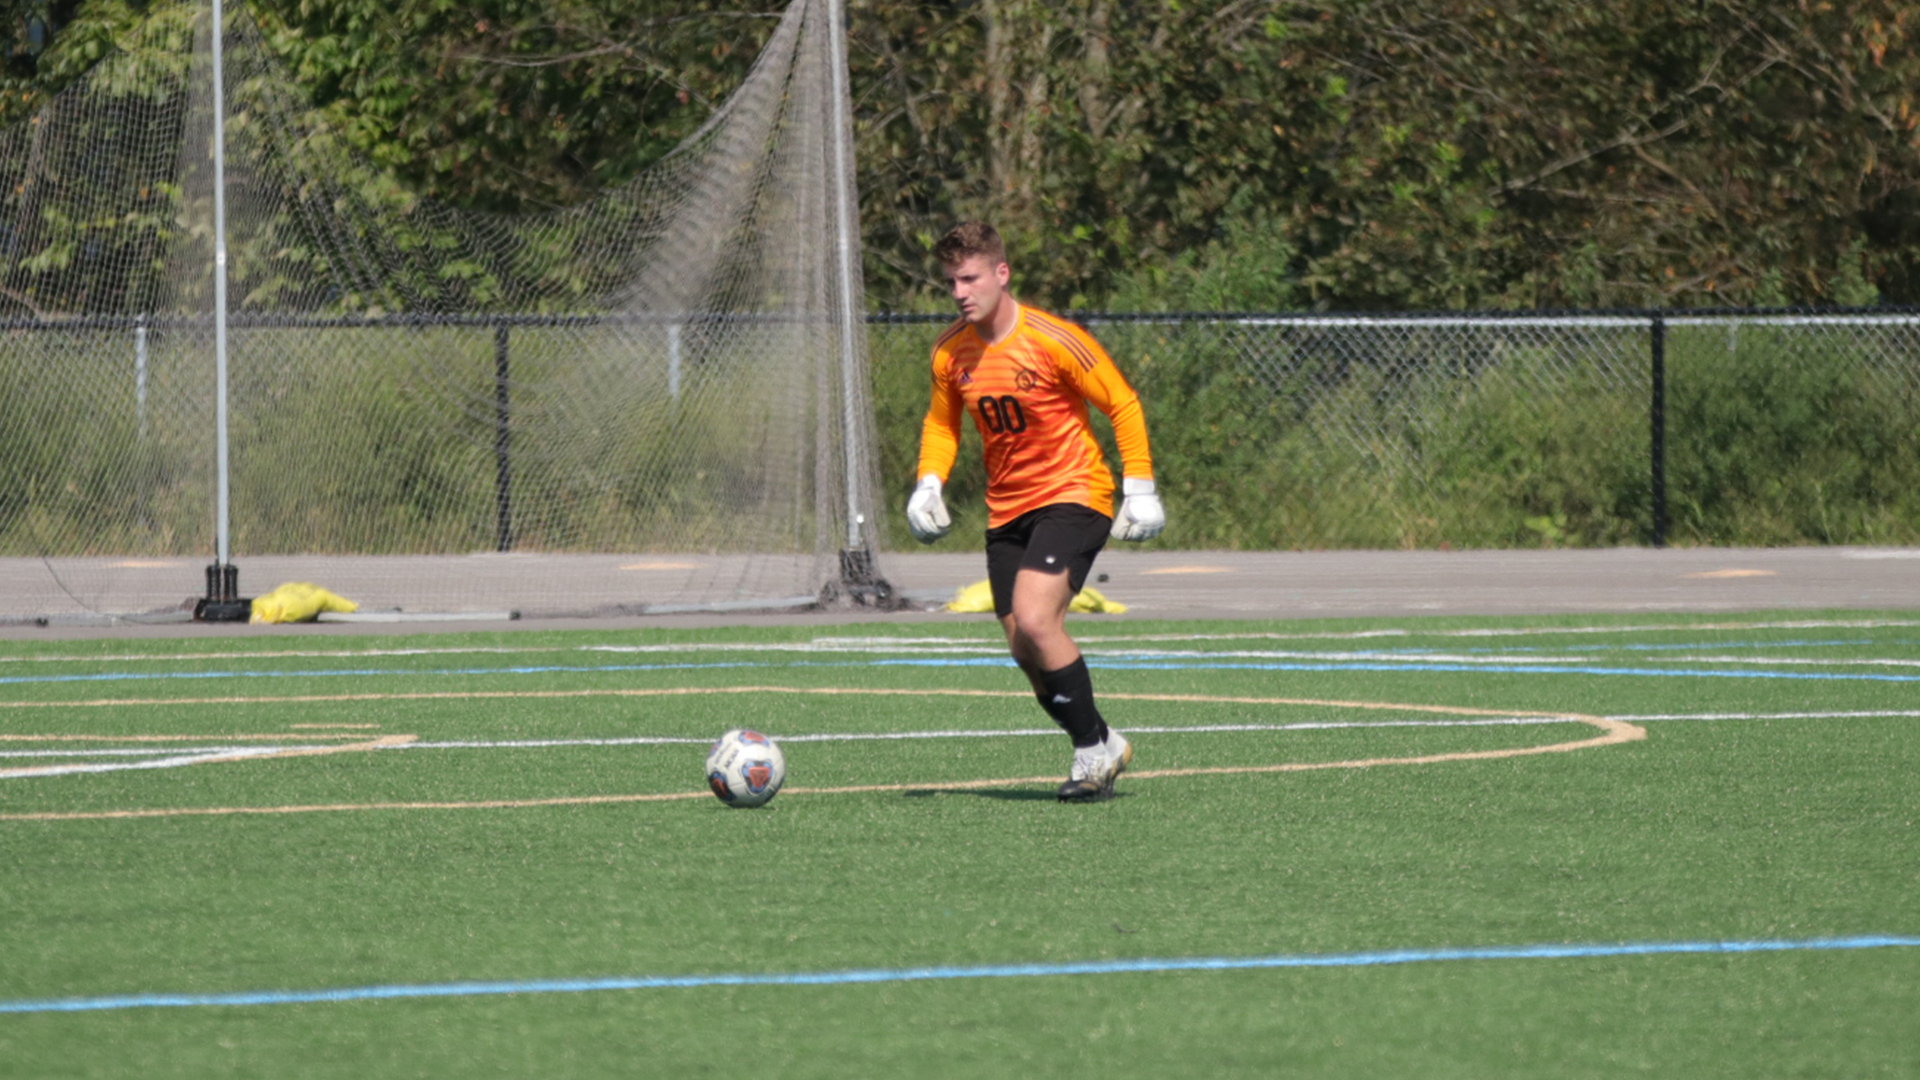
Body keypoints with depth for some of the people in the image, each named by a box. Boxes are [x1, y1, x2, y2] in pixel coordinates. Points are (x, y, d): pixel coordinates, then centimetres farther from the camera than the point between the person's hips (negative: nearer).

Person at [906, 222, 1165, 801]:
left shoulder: (1051, 340, -16)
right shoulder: (951, 352, 1)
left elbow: (1123, 405, -7)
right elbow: (941, 422, 18)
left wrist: (1139, 488, -10)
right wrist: (929, 483, 1)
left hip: (1072, 497, -6)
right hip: (1006, 509, 6)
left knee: (1034, 620, -25)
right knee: (1025, 650, 0)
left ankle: (1094, 747, -10)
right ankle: (1102, 750, 19)